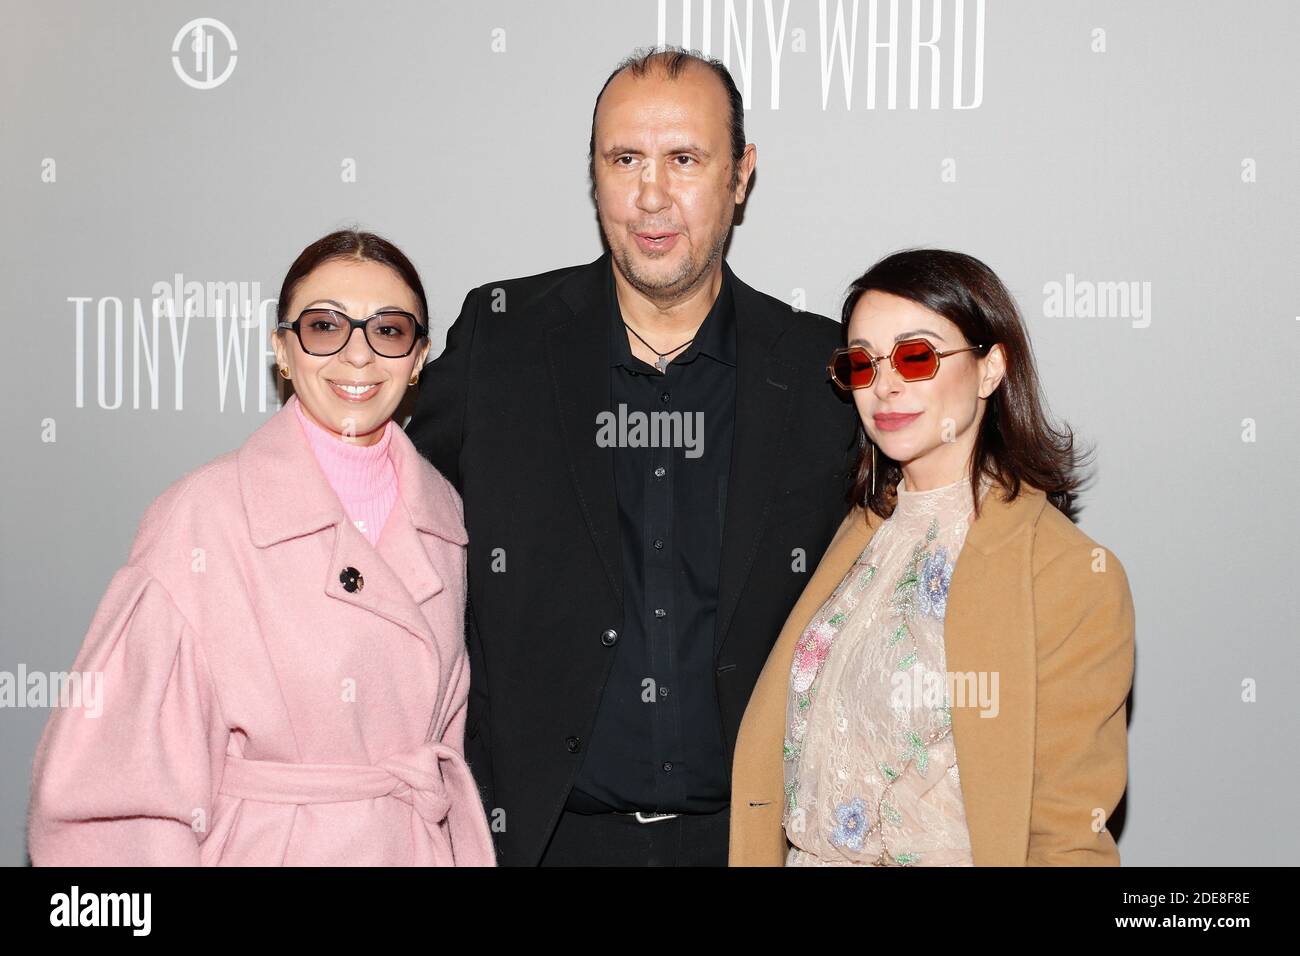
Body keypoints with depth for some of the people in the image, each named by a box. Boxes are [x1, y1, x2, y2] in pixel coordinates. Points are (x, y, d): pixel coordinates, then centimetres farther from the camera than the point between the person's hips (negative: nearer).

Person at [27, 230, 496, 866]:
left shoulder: (442, 510, 0)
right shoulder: (201, 517, -16)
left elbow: (449, 728, 8)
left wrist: (472, 853, 1)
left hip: (422, 846, 5)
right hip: (263, 848, -4)